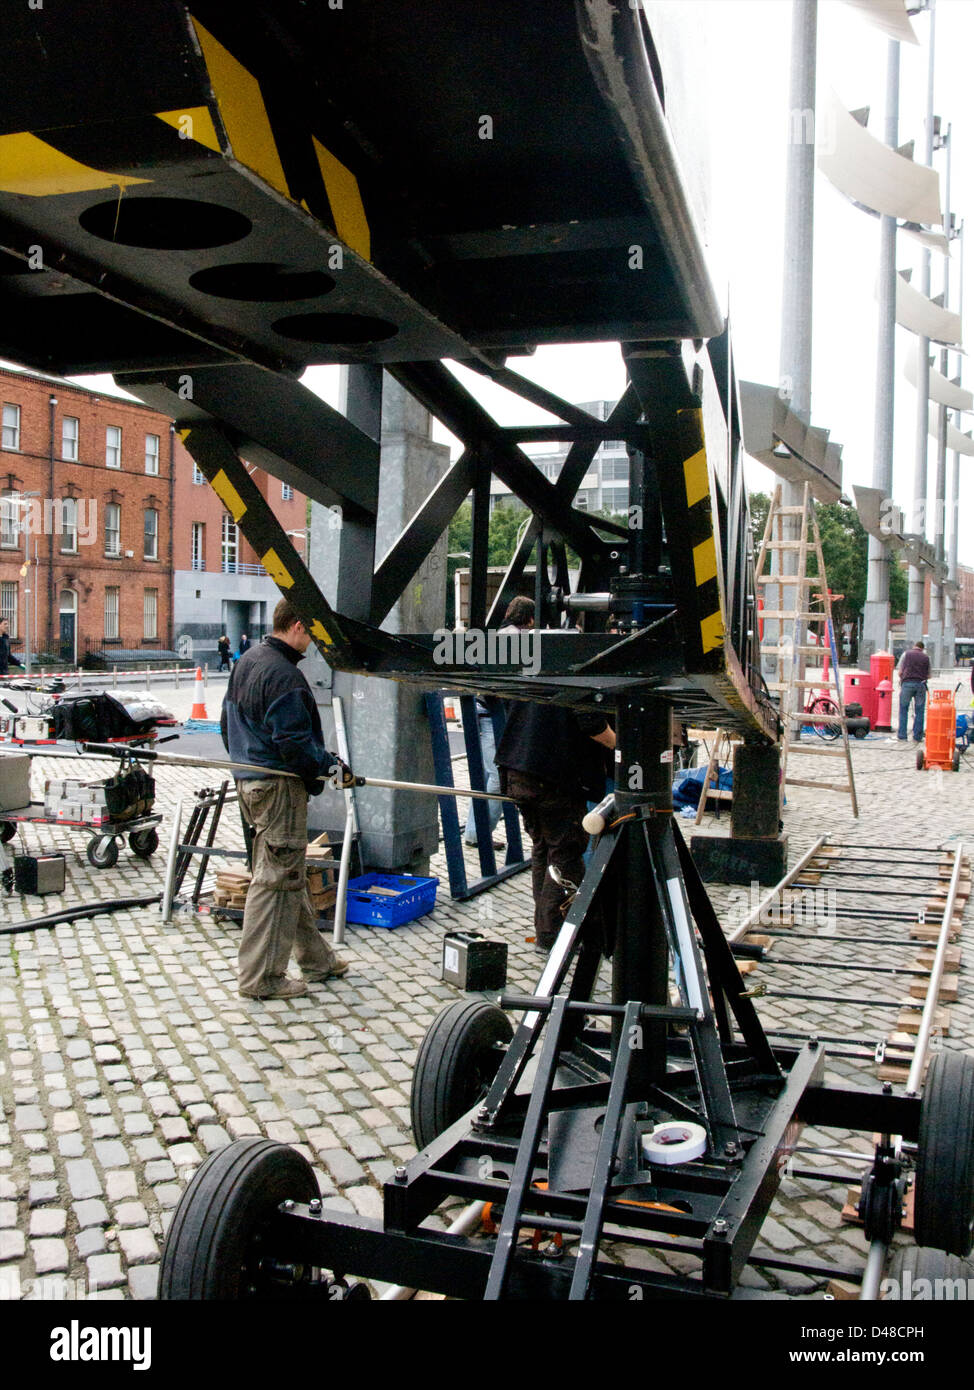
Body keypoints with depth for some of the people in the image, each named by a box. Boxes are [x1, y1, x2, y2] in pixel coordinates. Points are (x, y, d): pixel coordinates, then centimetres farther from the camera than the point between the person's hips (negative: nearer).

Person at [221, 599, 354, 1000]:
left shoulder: (246, 662, 13)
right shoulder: (283, 675, -20)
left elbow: (227, 723, 21)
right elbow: (293, 741, -24)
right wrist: (331, 767, -13)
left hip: (249, 782, 11)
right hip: (279, 786, -11)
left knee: (290, 876, 17)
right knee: (276, 879, -2)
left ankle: (316, 959, 29)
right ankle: (261, 977, 6)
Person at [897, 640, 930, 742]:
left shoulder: (906, 654, 9)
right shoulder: (926, 657, 13)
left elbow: (900, 672, 5)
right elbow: (928, 675, 15)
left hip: (907, 684, -1)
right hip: (921, 684, 1)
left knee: (903, 710, 7)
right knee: (919, 712, 7)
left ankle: (902, 736, 4)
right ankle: (917, 737, 6)